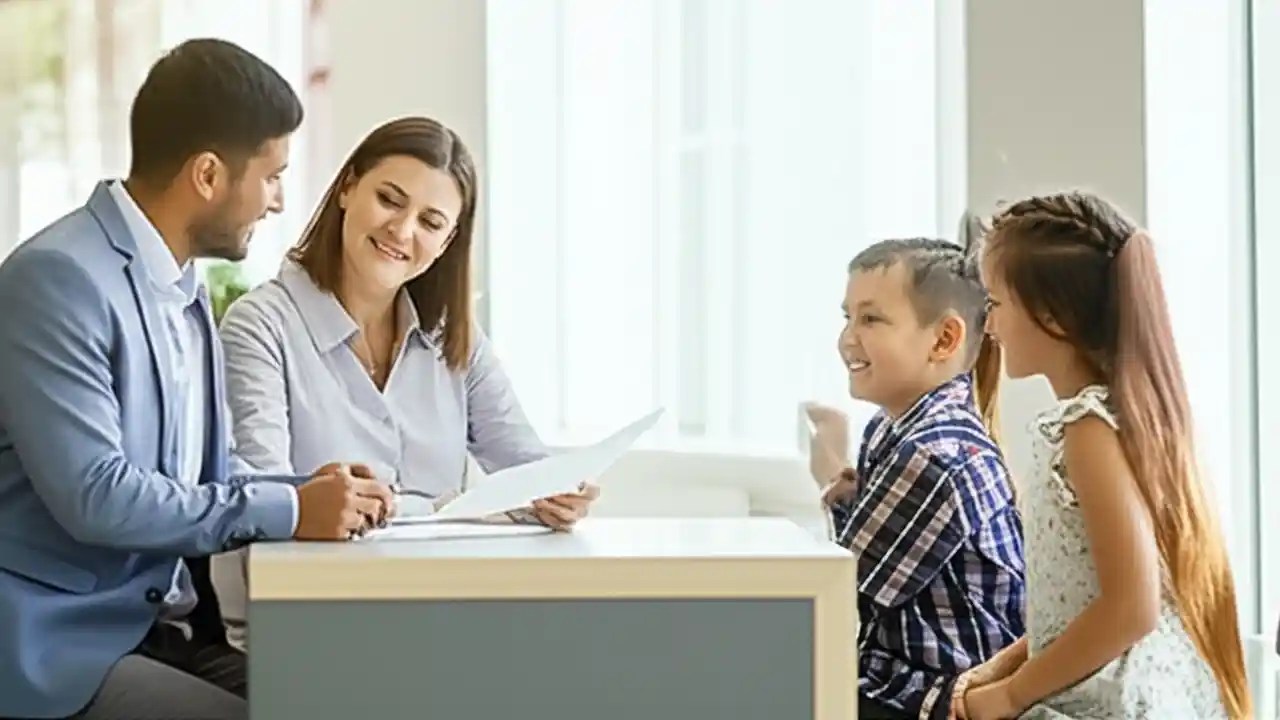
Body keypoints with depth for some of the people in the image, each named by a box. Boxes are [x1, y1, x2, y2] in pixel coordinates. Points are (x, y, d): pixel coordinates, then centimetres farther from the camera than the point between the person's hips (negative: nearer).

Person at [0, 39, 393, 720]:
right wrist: (288, 511, -17)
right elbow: (94, 496, -22)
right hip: (62, 647, -8)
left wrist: (311, 491, -2)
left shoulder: (186, 290, 12)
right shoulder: (58, 279, -15)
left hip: (169, 630, 8)